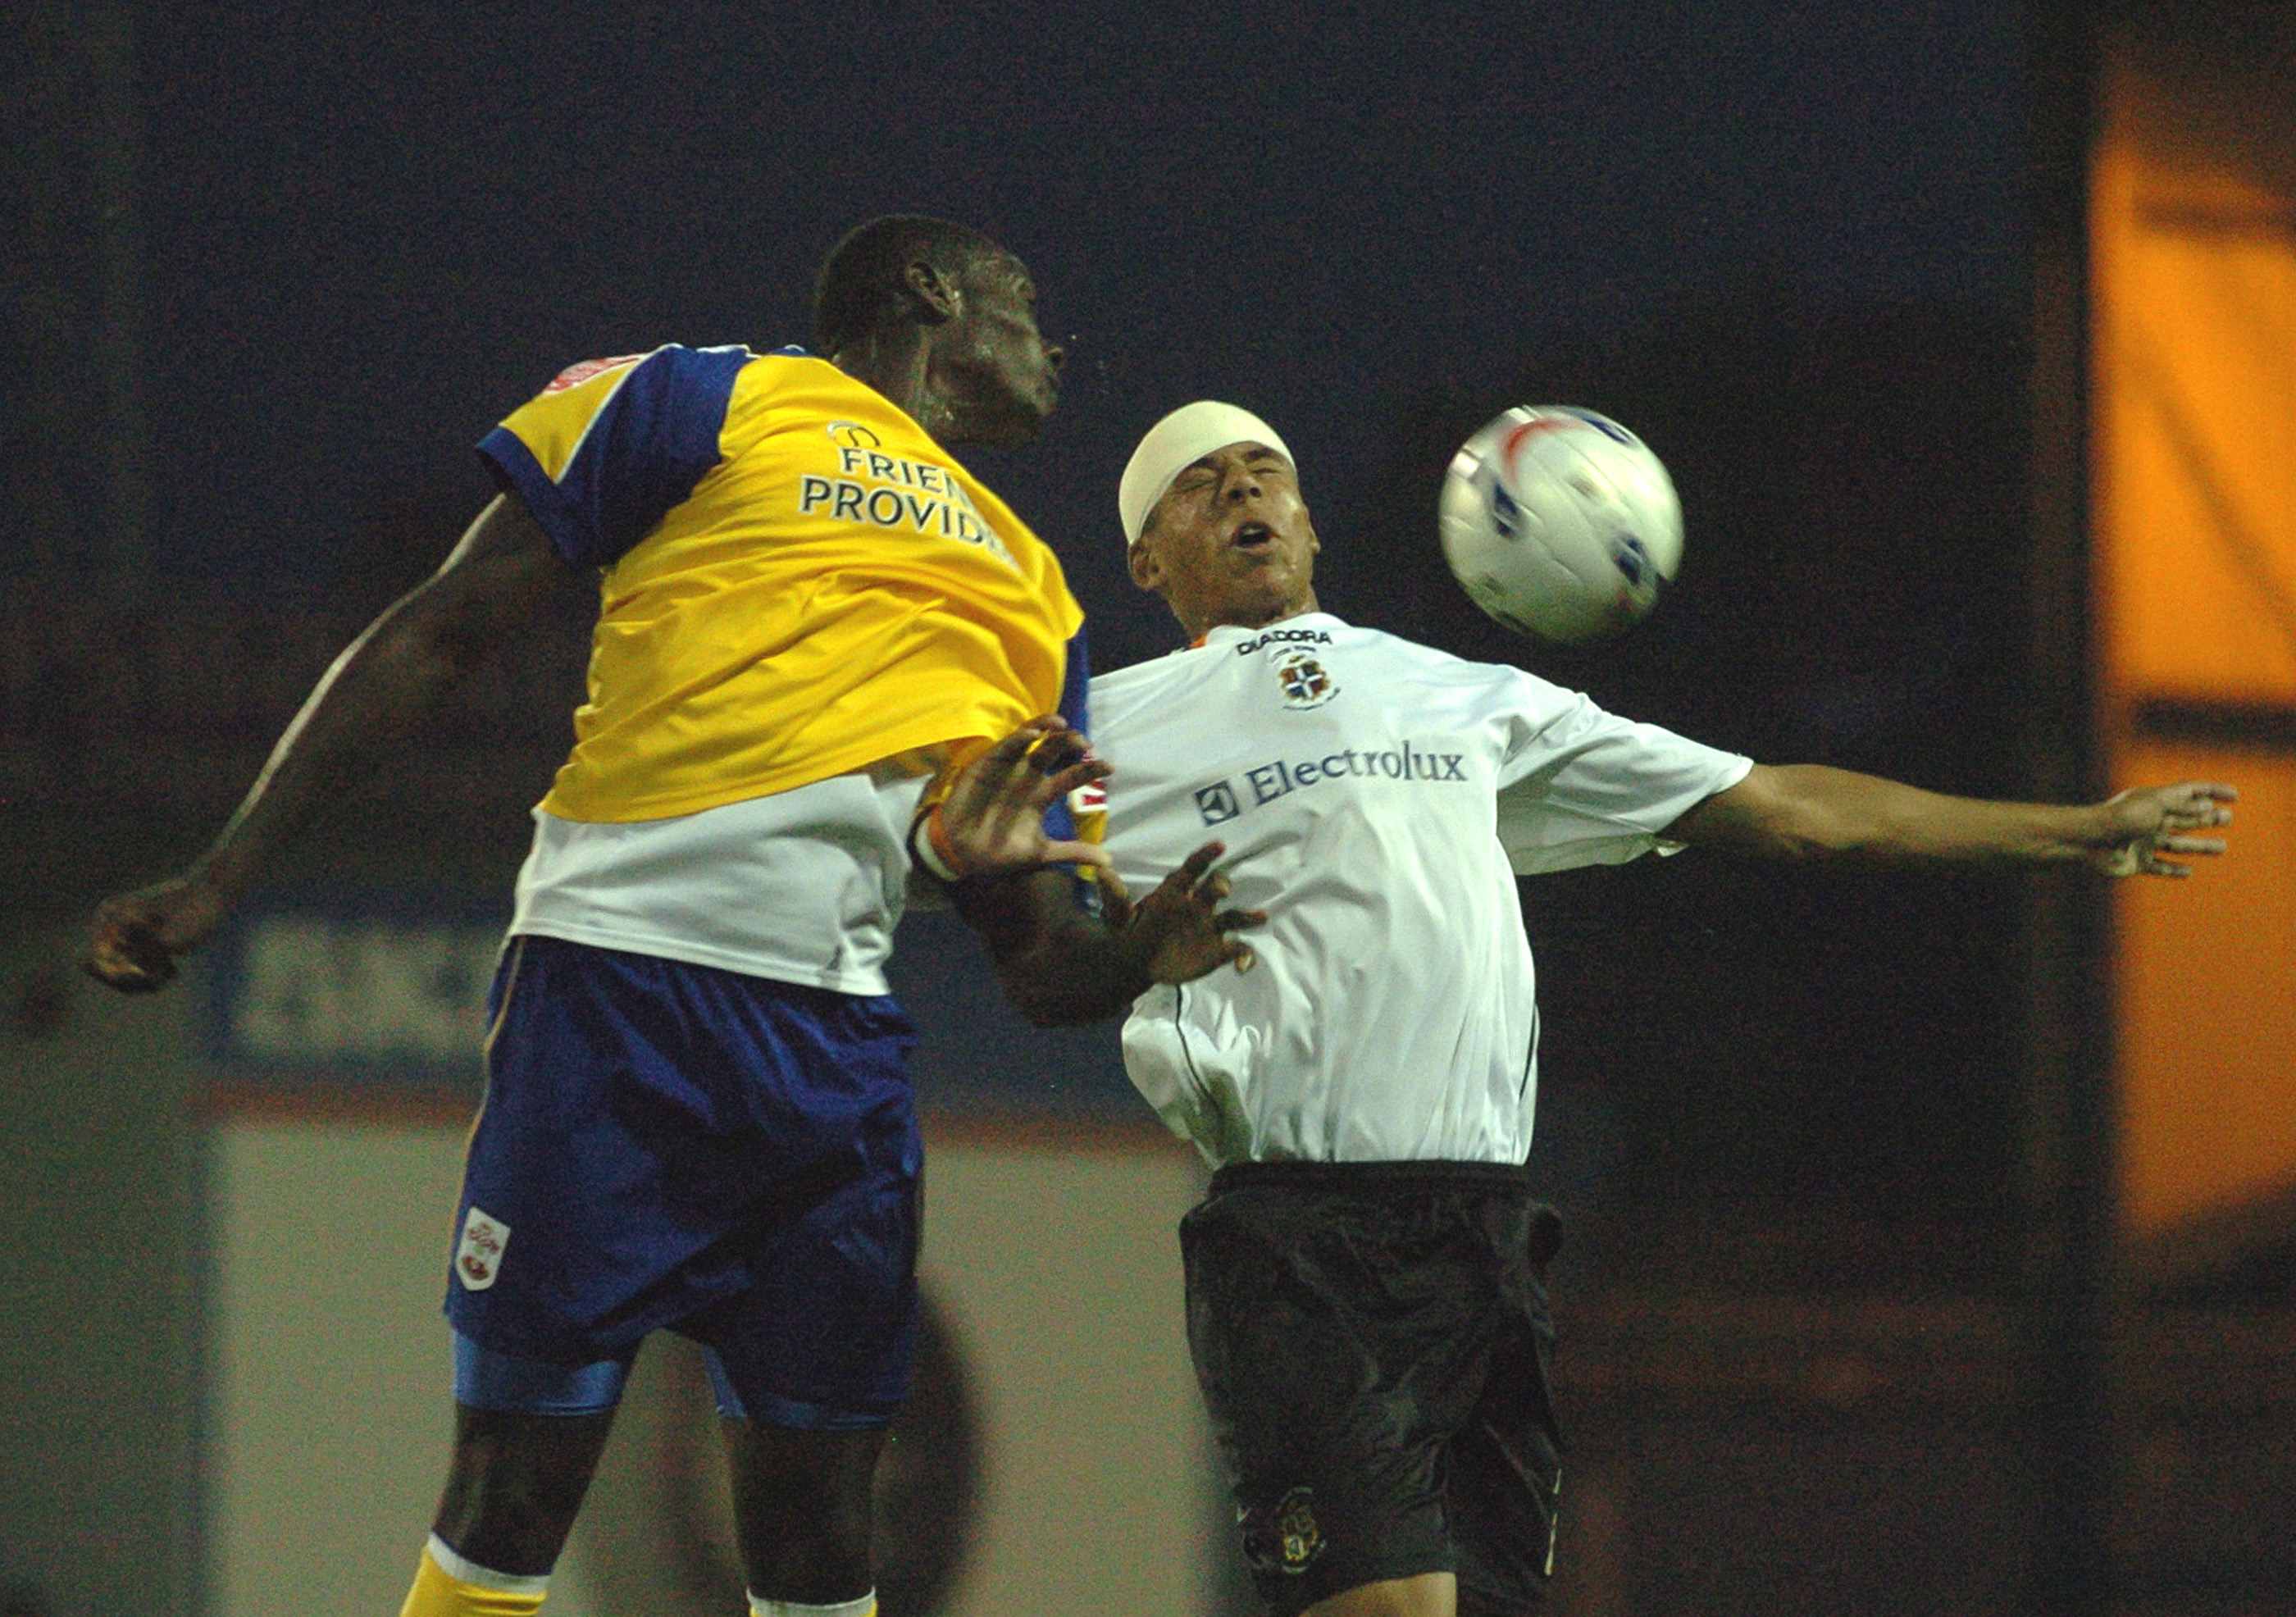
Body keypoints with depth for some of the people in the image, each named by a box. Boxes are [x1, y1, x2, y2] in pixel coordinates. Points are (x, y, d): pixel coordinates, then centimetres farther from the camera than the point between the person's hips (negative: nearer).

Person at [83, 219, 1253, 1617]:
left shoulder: (1033, 593, 26)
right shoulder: (704, 404, 8)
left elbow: (1039, 959, 22)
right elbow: (440, 636, 5)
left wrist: (1121, 954, -3)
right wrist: (221, 879, -2)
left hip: (840, 1041, 6)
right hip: (621, 985, -6)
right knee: (515, 1491, -8)